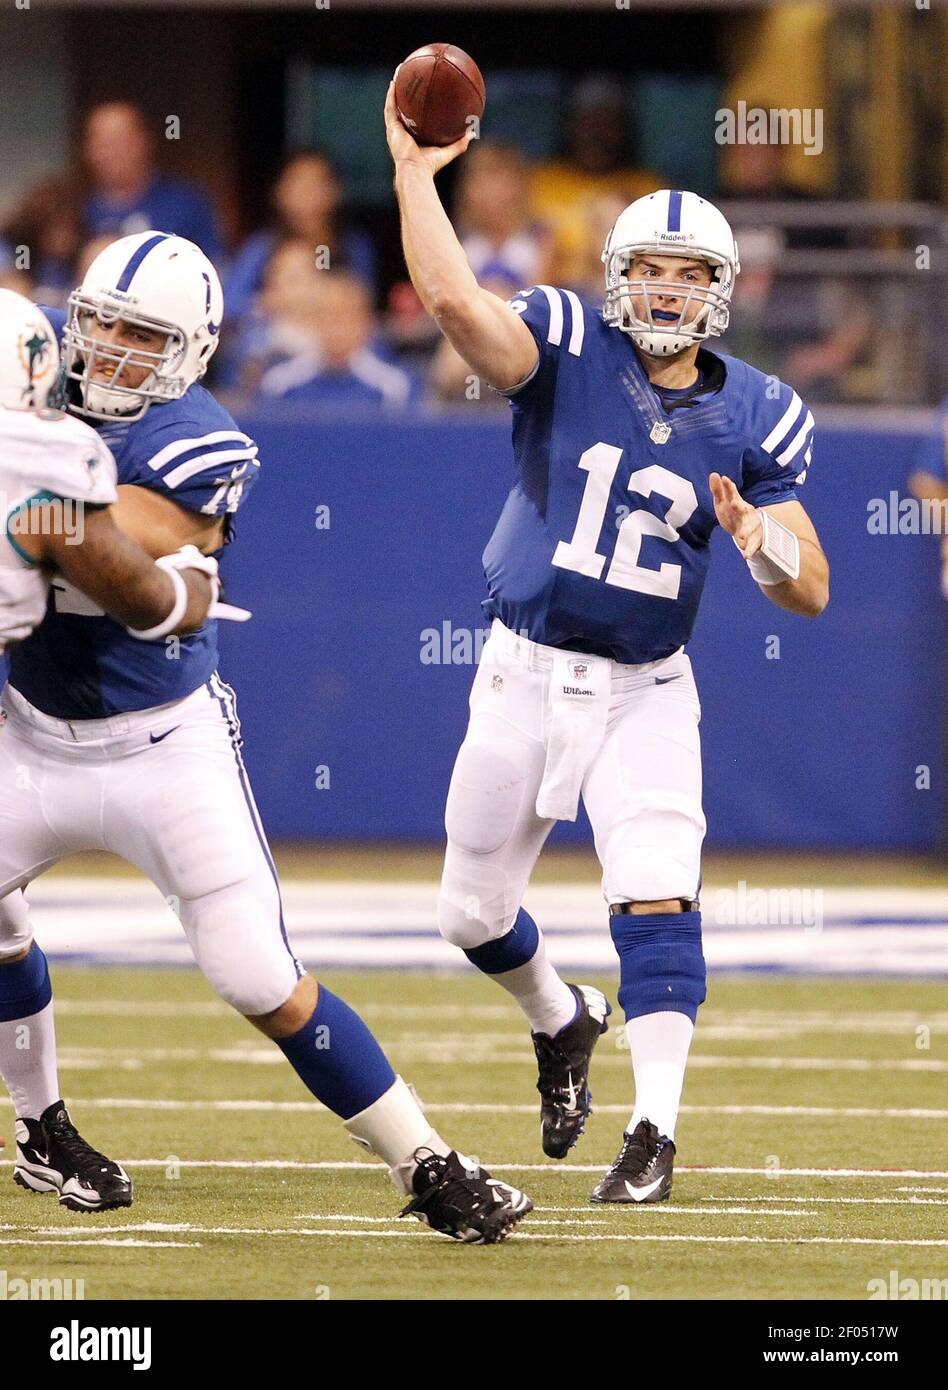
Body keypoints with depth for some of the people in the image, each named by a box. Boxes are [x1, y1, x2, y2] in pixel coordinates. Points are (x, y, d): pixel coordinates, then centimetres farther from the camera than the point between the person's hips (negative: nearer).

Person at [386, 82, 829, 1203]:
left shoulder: (753, 420, -4)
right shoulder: (565, 350, -10)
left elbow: (812, 594, -3)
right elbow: (453, 300, -29)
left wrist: (764, 545, -24)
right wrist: (413, 169, -31)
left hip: (646, 691, -1)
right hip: (525, 678, 1)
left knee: (656, 900, -18)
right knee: (474, 915, 12)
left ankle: (654, 1130, -12)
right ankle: (561, 1023, 44)